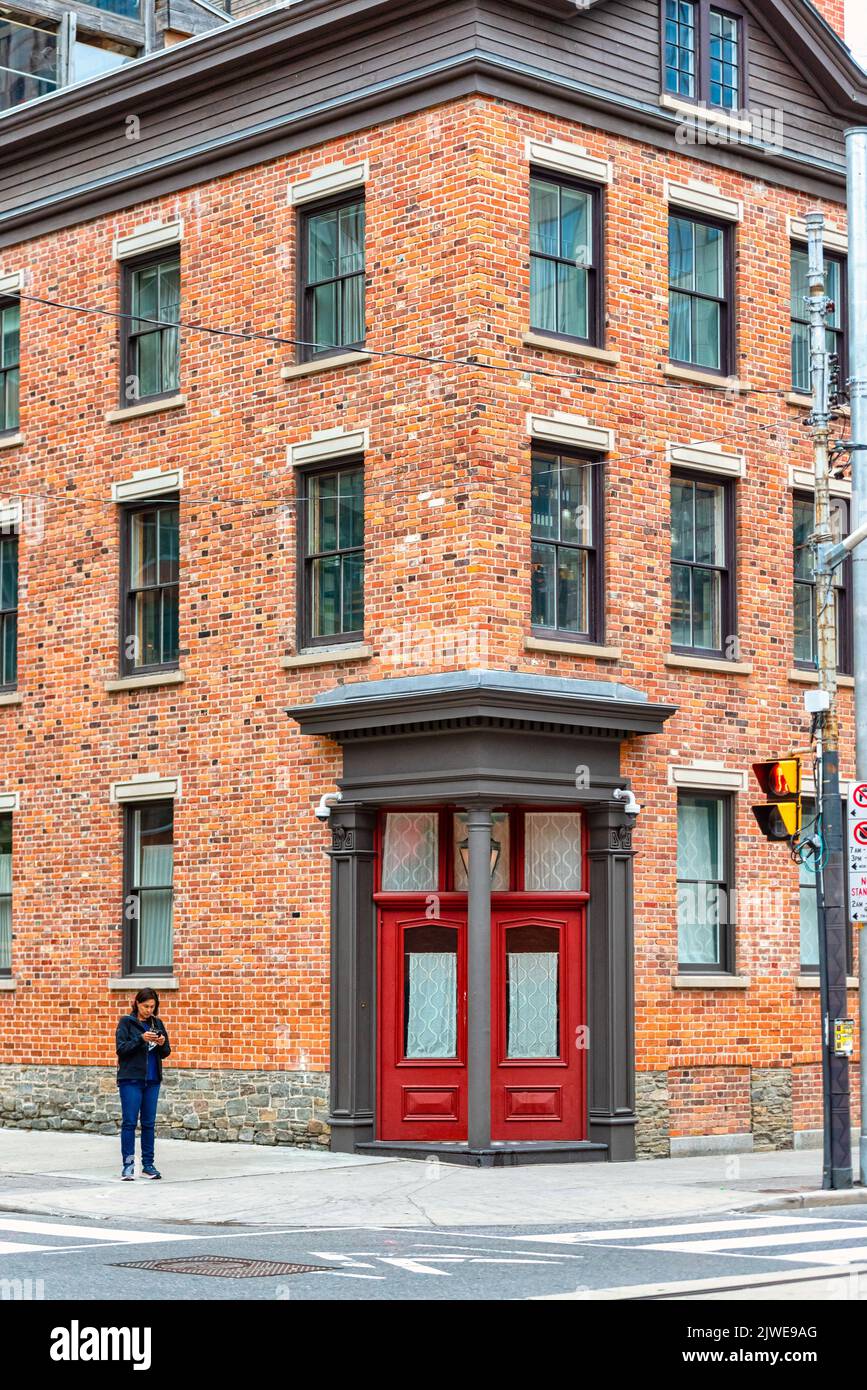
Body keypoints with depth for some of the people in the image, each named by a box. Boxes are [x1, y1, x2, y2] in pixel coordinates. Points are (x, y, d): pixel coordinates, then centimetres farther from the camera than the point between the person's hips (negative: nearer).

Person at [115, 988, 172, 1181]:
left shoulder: (157, 1023, 11)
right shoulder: (126, 1022, -1)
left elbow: (166, 1052, 12)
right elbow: (121, 1048, -9)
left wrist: (162, 1044, -9)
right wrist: (141, 1038, -20)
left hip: (152, 1080, 4)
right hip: (131, 1079, -4)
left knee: (149, 1123, 6)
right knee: (129, 1122, -5)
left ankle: (148, 1165, 11)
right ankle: (128, 1166, -2)